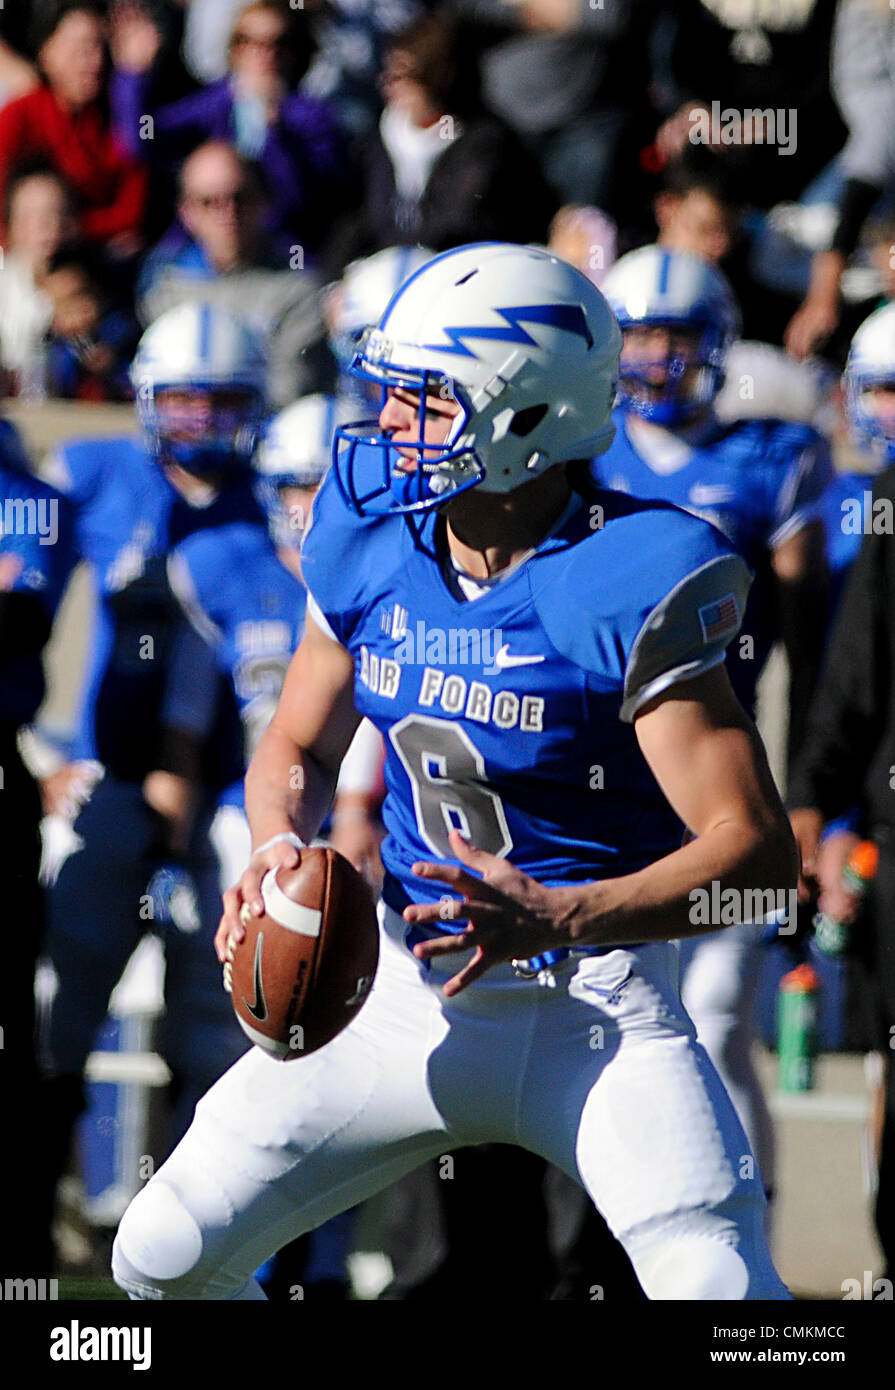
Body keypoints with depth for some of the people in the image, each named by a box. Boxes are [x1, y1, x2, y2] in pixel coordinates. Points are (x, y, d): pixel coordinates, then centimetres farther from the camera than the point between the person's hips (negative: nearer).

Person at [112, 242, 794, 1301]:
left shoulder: (625, 586, -20)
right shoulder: (372, 537, -2)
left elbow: (759, 852, -22)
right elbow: (298, 748, 14)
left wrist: (556, 920, -34)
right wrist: (280, 847, -10)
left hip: (595, 1007, -5)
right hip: (411, 994, 6)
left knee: (724, 1297, -22)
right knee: (166, 1256, 3)